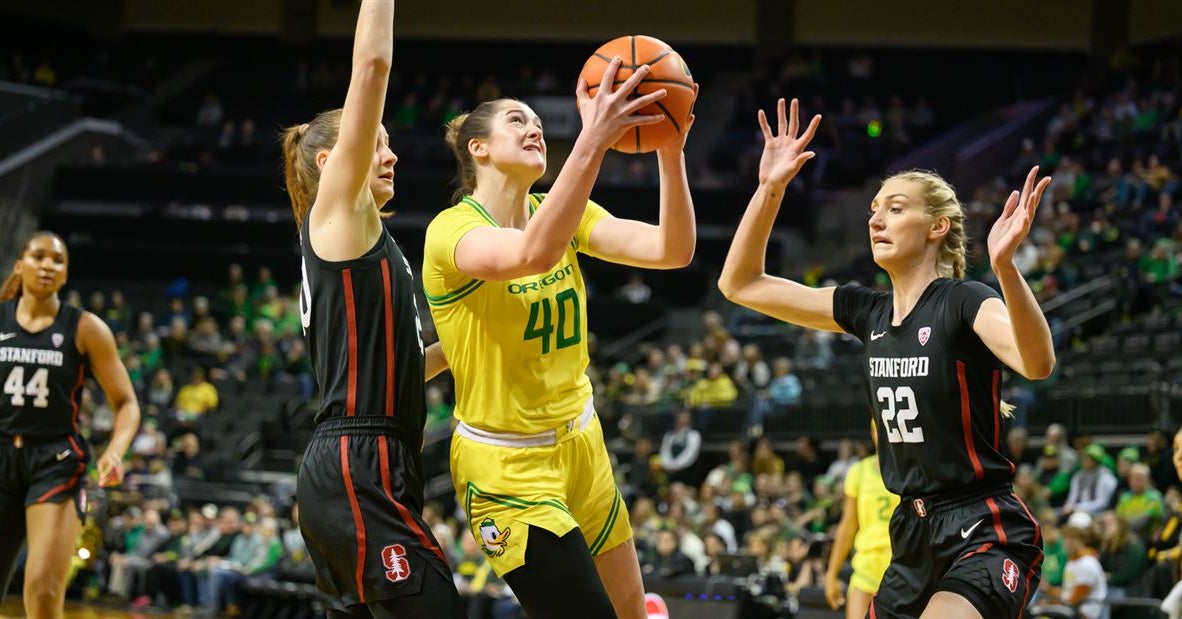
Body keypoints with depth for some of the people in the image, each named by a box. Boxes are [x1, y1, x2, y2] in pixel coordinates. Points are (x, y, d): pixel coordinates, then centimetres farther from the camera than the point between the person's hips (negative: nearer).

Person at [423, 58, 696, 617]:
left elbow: (672, 250, -12)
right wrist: (592, 141, -48)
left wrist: (670, 151, -27)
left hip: (579, 444, 7)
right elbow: (534, 254, -41)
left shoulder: (563, 213, 2)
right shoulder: (453, 229, -18)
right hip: (506, 467, -7)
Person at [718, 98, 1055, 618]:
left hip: (986, 537, -7)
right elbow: (740, 284, 9)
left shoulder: (964, 303, -12)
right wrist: (770, 189, -3)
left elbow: (1037, 364, -33)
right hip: (913, 536, 8)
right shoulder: (867, 313, 7)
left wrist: (1004, 266, -48)